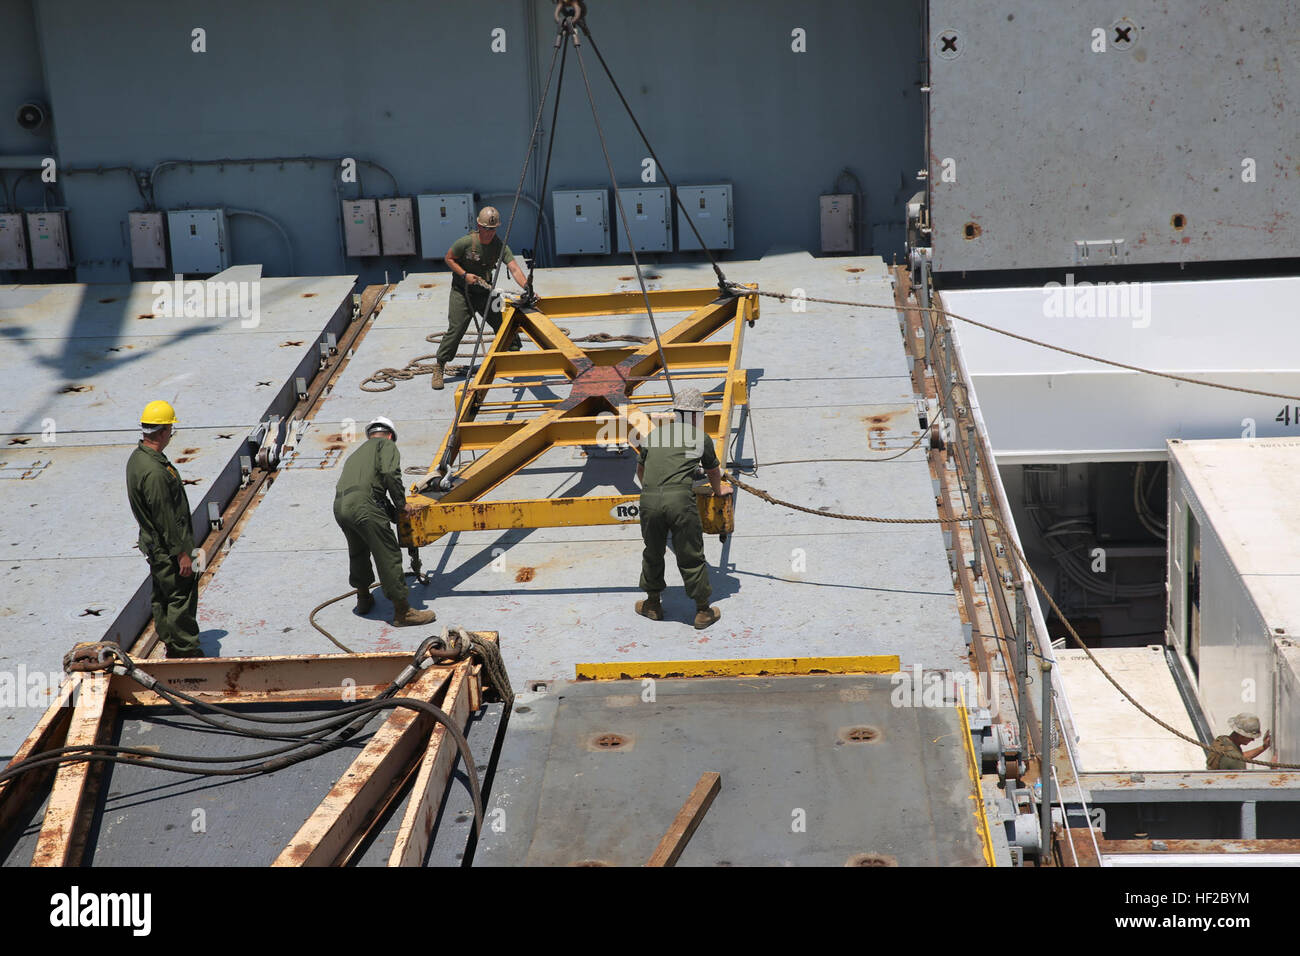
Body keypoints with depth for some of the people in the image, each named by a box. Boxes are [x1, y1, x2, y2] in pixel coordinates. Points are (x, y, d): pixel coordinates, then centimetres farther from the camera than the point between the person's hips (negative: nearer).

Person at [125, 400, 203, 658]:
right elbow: (165, 519, -25)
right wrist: (181, 553, -19)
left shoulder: (137, 458, 6)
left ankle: (172, 647, 29)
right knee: (182, 599, -1)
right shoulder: (154, 472, -27)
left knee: (163, 598, 18)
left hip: (154, 547, 11)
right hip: (168, 548, -11)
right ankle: (187, 651, 8)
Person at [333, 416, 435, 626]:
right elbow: (389, 473, -5)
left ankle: (363, 598, 47)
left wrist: (393, 512, 30)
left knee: (358, 552, 30)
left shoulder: (356, 455, 37)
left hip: (339, 506, 8)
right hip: (363, 504, -8)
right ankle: (402, 612, 2)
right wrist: (401, 504, 4)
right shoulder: (386, 444, 14)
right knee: (389, 556, -1)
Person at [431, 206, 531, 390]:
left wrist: (527, 288, -41)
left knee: (503, 325, 3)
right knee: (455, 330, -12)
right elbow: (448, 258, -4)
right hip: (462, 292, -3)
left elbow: (514, 268, -24)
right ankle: (439, 368, -3)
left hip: (485, 291, 3)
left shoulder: (500, 246, -13)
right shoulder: (466, 242, -20)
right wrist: (464, 274, -19)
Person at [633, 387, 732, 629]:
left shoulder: (655, 434, 23)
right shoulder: (701, 437, 16)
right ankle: (703, 611, 17)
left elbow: (640, 469, 39)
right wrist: (718, 489, 55)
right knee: (691, 557, 8)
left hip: (649, 499, 3)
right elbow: (713, 471, 33)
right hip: (680, 499, -3)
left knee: (653, 553, 21)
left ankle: (653, 604, 34)